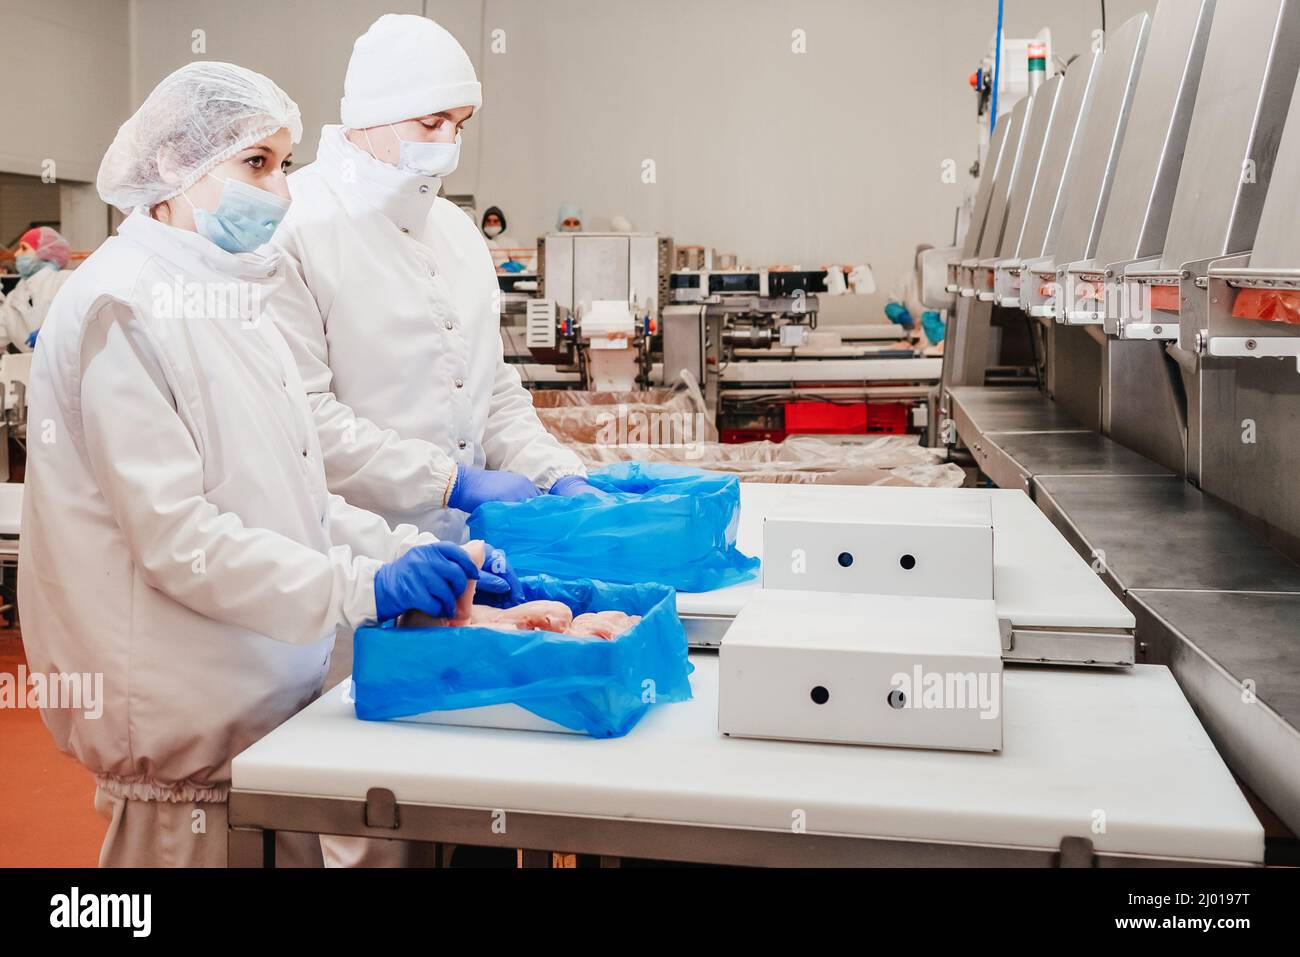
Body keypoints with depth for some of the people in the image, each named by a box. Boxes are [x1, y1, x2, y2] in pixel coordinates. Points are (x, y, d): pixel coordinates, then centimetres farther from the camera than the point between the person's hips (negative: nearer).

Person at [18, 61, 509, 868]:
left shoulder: (228, 302, 13)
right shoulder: (121, 307, -14)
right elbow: (175, 537, -21)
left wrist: (410, 552, -3)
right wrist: (366, 588, -26)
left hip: (272, 696, 8)